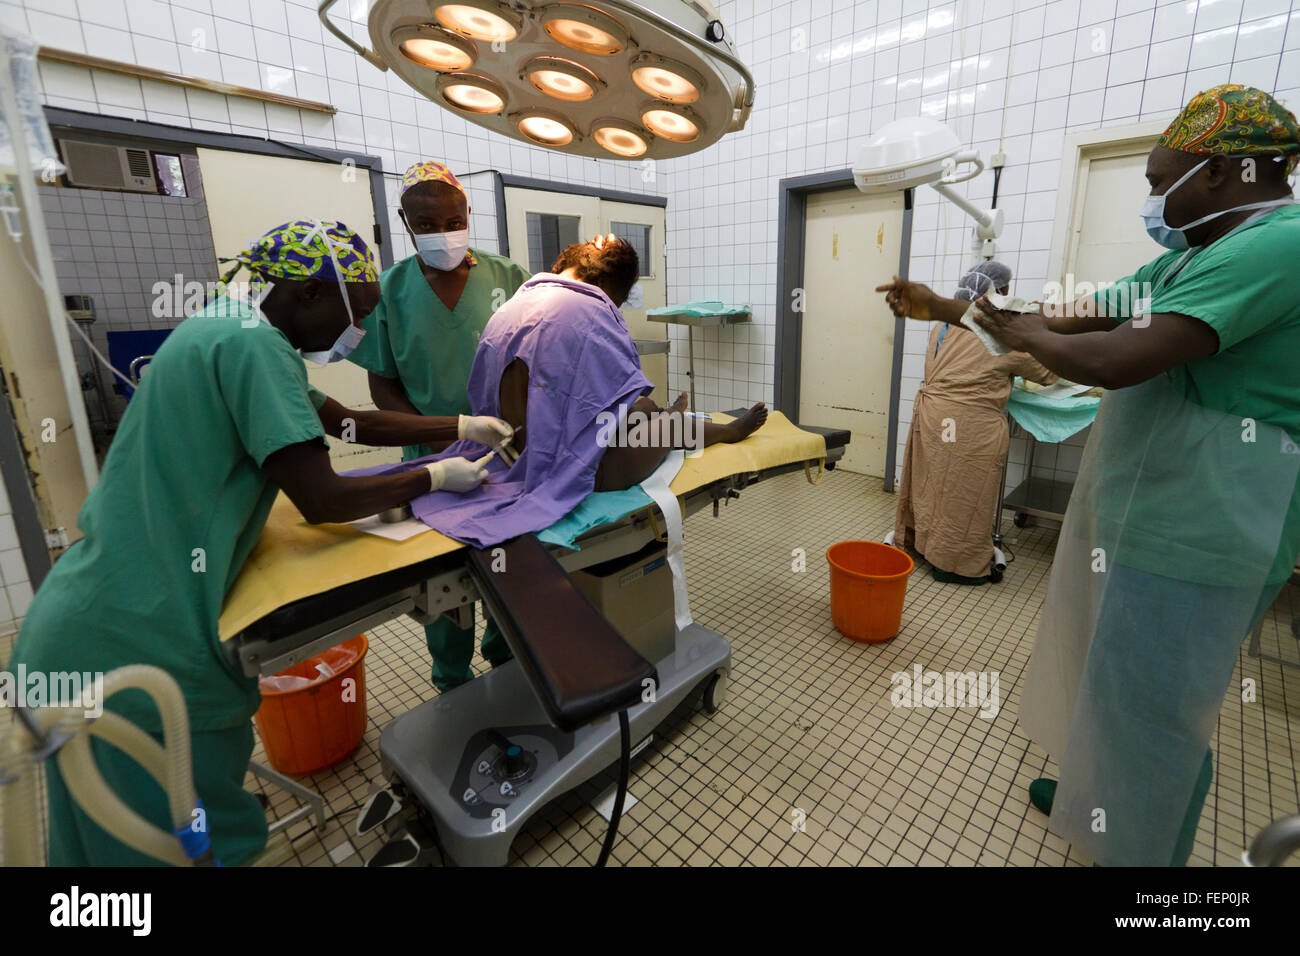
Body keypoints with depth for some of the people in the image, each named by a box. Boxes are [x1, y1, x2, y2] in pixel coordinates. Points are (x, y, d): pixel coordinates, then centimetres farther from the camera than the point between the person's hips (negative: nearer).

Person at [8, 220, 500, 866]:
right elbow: (323, 500, -23)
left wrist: (462, 427, 11)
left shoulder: (222, 331, 13)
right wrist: (436, 478, -9)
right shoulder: (253, 344, -19)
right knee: (208, 838, 8)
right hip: (138, 648, -10)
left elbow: (349, 422, 15)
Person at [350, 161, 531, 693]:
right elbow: (383, 387, 0)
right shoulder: (389, 290, -2)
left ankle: (504, 650, 45)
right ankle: (453, 681, 38)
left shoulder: (505, 277, -2)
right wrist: (437, 436, -15)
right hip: (433, 461, 0)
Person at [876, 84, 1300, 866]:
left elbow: (1115, 361, -30)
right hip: (1138, 510, 10)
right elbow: (1077, 315, 12)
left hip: (1192, 533, -10)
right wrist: (946, 309, 9)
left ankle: (1138, 849, 30)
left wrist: (1022, 335, -10)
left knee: (1151, 710, 7)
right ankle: (1103, 800, 45)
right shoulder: (1192, 257, 11)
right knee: (1117, 687, 24)